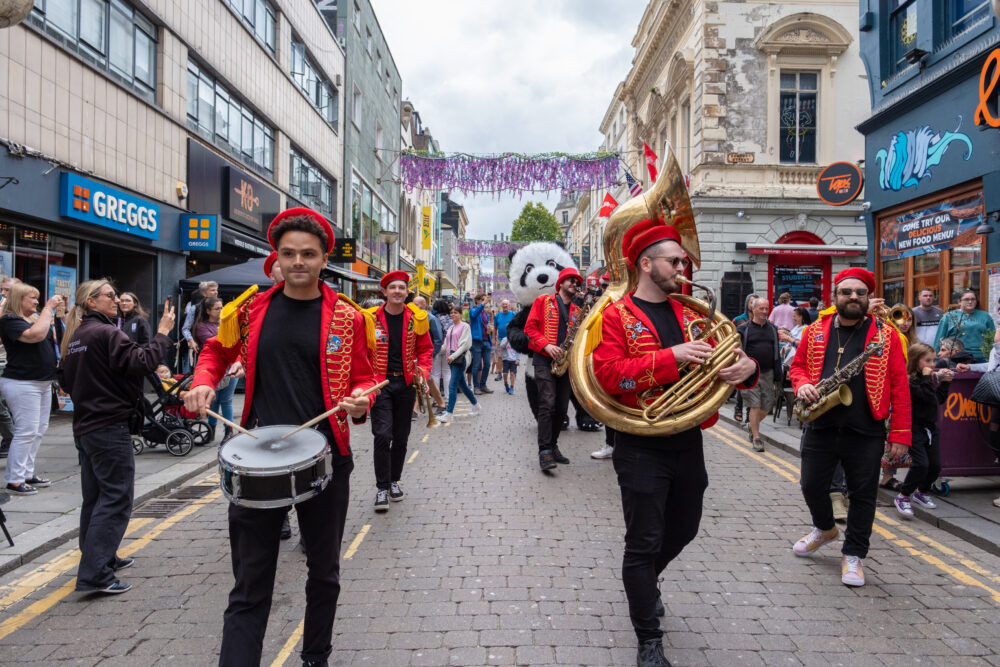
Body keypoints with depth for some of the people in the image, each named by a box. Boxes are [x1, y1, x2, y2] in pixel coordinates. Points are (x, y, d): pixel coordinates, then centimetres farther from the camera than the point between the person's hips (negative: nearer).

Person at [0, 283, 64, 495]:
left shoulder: (36, 317, 14)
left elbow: (59, 338, 14)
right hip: (22, 384, -9)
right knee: (26, 431, -8)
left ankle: (27, 473, 21)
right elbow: (35, 335, -27)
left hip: (43, 382, 9)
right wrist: (48, 308, -19)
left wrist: (58, 311, 4)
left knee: (39, 430, 12)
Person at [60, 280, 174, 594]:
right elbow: (141, 362, -24)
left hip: (84, 426, 10)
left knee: (95, 497, 18)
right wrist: (162, 333, -16)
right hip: (110, 427, -10)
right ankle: (95, 575, -9)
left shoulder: (76, 337, 14)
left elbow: (68, 382, 22)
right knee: (116, 498, -7)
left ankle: (101, 558, 30)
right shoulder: (106, 333, -15)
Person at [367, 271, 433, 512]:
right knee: (383, 435, -10)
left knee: (401, 437, 11)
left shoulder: (417, 318, 2)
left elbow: (425, 349, 10)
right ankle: (382, 488, 2)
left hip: (406, 384, 3)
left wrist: (422, 372, -7)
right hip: (379, 383, -3)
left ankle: (394, 481, 28)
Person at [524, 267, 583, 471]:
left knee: (562, 408, 7)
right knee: (547, 404, -15)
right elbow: (530, 327, -3)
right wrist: (546, 345, -15)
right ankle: (544, 452, -14)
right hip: (544, 361, -5)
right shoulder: (543, 301, 3)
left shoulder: (576, 310, 16)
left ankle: (552, 445, 22)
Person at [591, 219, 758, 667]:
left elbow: (719, 358, 11)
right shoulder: (617, 316, -8)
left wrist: (746, 368, -12)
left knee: (683, 529, 22)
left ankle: (642, 582, 51)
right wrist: (671, 357, -27)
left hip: (688, 442, 7)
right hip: (642, 449, -6)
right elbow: (609, 374, -21)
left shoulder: (689, 314, 10)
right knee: (644, 543, 2)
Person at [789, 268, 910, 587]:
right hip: (820, 427, 2)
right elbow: (797, 366, 15)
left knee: (863, 495, 7)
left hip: (865, 432, -2)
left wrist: (900, 435, -9)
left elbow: (899, 387, -4)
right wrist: (802, 385, -8)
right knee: (812, 486, 12)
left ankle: (853, 555, 25)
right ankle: (825, 528, 41)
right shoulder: (815, 332, 5)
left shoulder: (885, 335, -2)